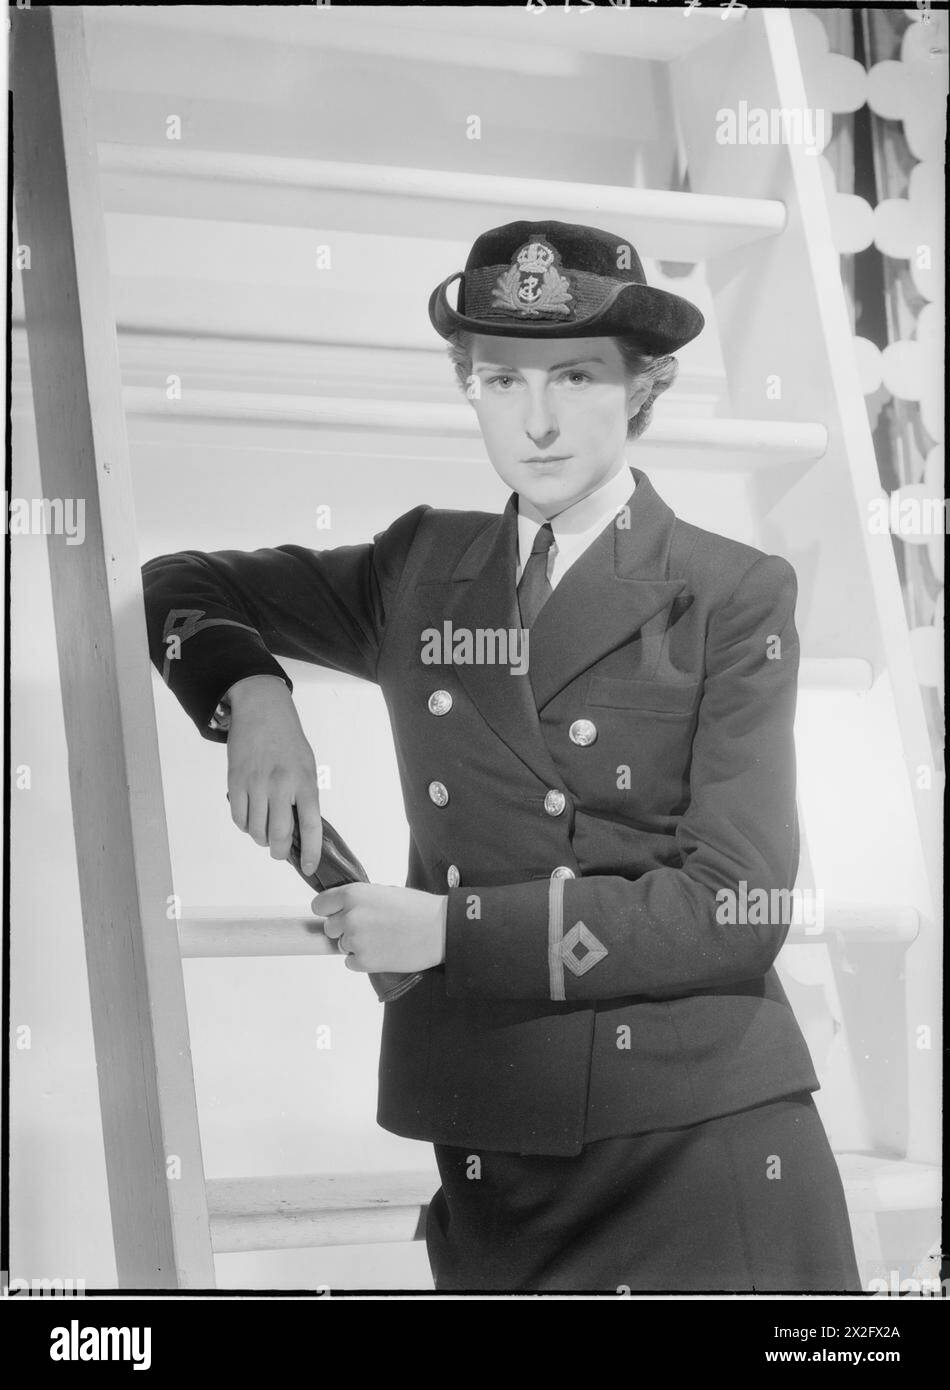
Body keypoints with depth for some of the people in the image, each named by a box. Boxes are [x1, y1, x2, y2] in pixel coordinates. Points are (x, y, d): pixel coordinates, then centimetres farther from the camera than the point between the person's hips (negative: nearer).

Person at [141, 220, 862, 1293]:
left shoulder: (734, 597, -1)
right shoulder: (420, 570, 10)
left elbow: (736, 908, -9)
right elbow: (180, 587, 21)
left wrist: (457, 928, -13)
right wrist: (251, 695, -1)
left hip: (706, 1133, -3)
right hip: (491, 1155, 3)